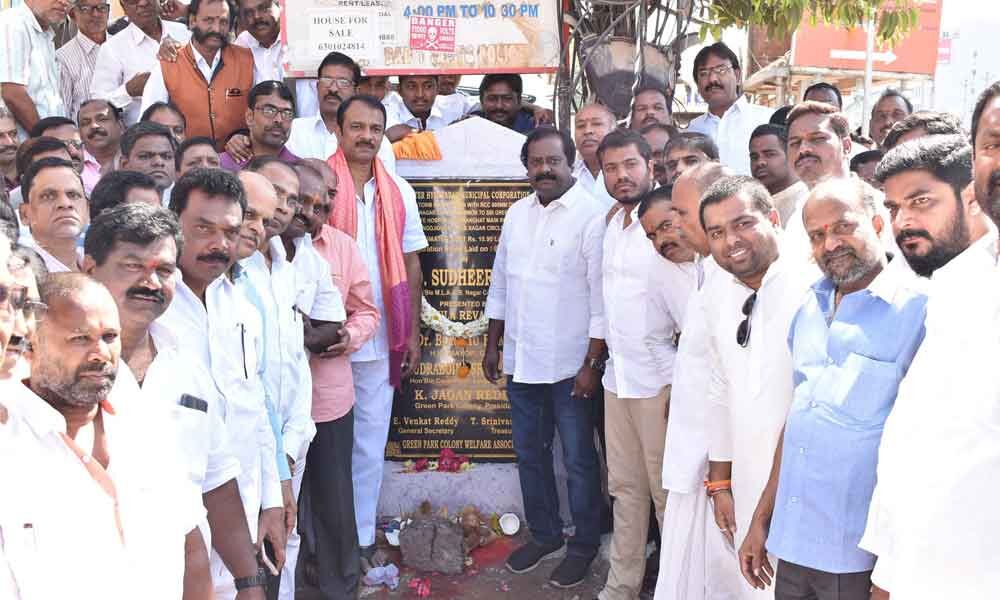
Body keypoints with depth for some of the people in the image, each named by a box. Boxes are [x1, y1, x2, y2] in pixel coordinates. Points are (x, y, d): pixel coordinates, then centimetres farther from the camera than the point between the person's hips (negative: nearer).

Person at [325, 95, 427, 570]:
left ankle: (362, 537, 24)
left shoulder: (399, 193, 7)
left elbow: (411, 267, 10)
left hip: (381, 339, 4)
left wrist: (413, 334, 7)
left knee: (371, 441, 11)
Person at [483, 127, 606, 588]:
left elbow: (602, 297, -14)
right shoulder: (517, 213, 8)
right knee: (529, 453, 17)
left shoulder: (592, 216, -12)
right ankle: (543, 535, 34)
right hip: (522, 361, 6)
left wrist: (592, 364, -15)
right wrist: (493, 344, 13)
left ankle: (584, 543, 25)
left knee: (578, 459, 7)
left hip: (570, 365, -6)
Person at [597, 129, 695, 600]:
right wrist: (603, 362, 14)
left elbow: (694, 318, -15)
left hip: (658, 380, -7)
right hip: (617, 377, 7)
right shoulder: (613, 225, 11)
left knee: (666, 490, 1)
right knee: (624, 486, 15)